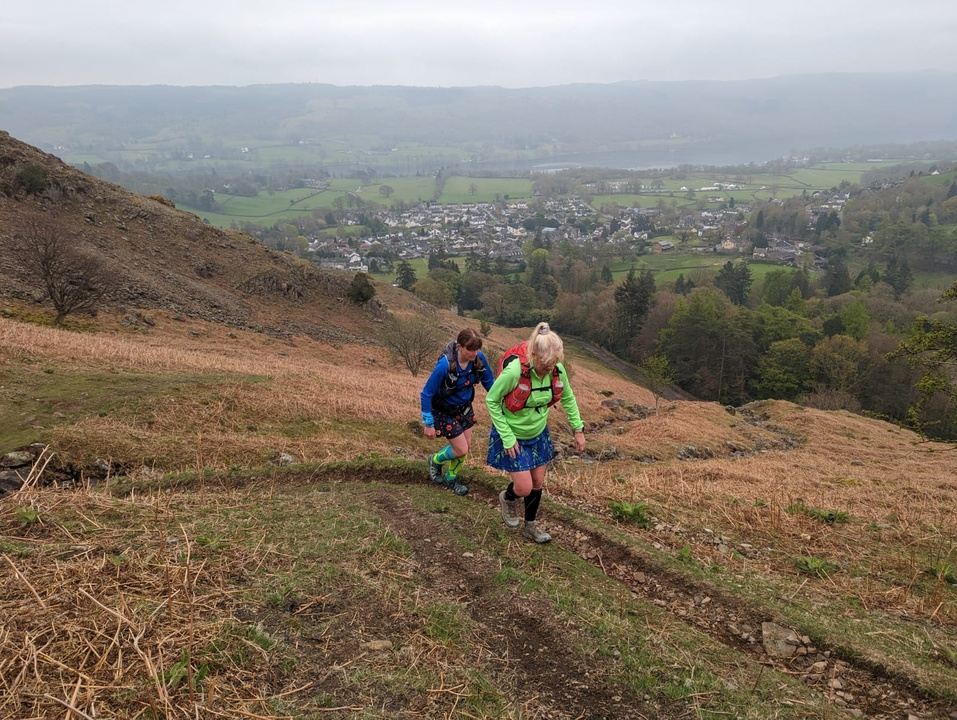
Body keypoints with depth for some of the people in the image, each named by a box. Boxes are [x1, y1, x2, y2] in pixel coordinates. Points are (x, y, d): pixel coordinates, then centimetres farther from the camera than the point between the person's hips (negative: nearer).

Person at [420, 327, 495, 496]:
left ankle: (450, 478, 38)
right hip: (445, 411, -5)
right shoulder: (445, 365, -35)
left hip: (464, 407, 5)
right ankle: (435, 460, 31)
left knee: (466, 445, 12)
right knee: (462, 450, -1)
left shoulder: (479, 358, -21)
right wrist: (428, 424, -20)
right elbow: (426, 394, -24)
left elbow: (489, 382, -2)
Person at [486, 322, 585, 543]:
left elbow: (567, 398, 4)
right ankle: (507, 498, 32)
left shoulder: (557, 370, -17)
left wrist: (578, 429, 2)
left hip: (538, 434, 5)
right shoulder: (514, 371, -33)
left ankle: (531, 525, 39)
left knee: (538, 483, 15)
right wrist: (507, 438, -18)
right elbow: (491, 400, -19)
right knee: (525, 488, -4)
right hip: (513, 436, -5)